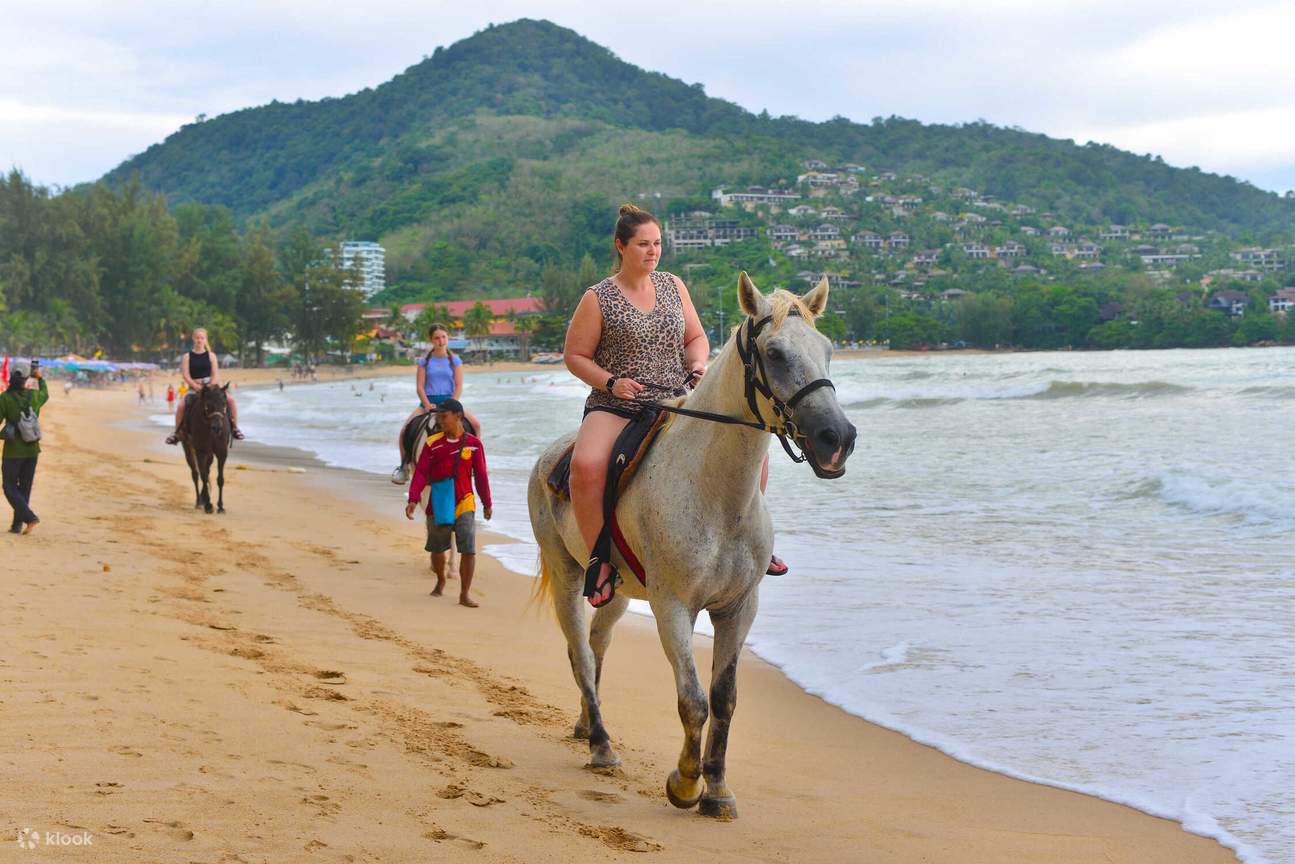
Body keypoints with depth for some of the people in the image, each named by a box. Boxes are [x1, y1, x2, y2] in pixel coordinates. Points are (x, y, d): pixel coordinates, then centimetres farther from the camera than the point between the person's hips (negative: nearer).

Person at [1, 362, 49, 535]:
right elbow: (45, 394, 25)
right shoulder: (34, 396, 1)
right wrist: (40, 378, 39)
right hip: (32, 449, 4)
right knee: (25, 488, 13)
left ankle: (29, 517, -16)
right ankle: (17, 525, 15)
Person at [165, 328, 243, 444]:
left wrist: (212, 385, -17)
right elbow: (185, 375, -4)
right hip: (194, 387, -1)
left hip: (210, 386, 1)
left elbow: (216, 373, 1)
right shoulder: (188, 357, 5)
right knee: (182, 405, -28)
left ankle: (234, 427, -7)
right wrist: (196, 386, -18)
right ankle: (177, 432, -14)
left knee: (230, 399, -20)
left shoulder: (211, 355, 8)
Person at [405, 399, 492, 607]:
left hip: (464, 504, -1)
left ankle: (465, 594, -4)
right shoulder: (433, 443, -2)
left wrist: (487, 504, 10)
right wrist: (413, 499, -18)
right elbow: (421, 473, -6)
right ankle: (440, 582, 41)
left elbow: (481, 476, 4)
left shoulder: (473, 444, -3)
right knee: (437, 549, 14)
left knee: (469, 549, -11)